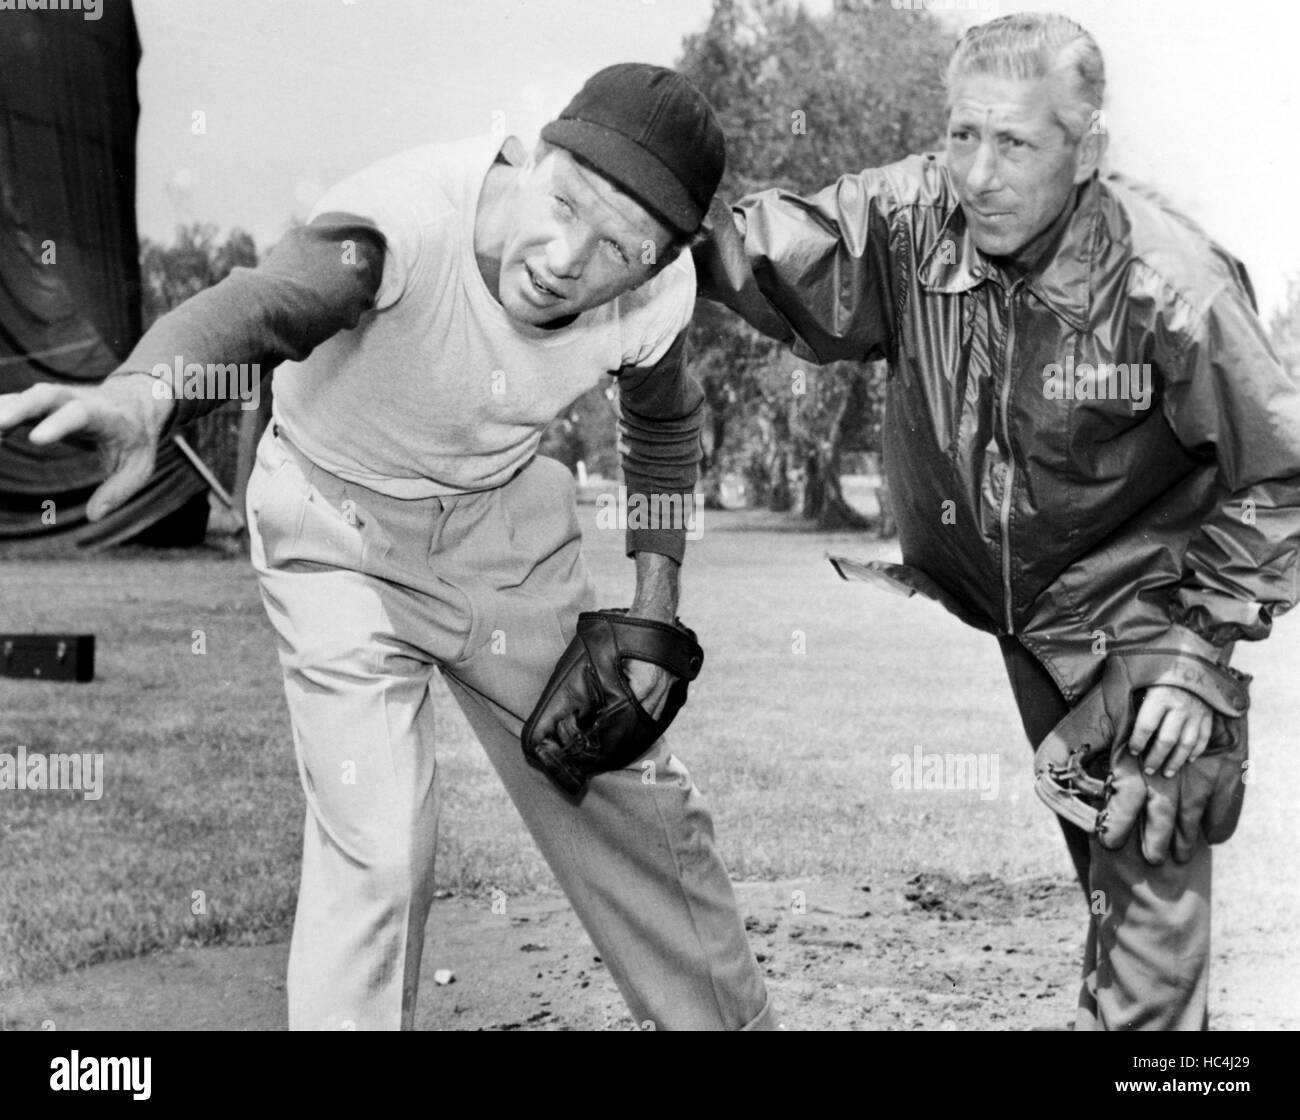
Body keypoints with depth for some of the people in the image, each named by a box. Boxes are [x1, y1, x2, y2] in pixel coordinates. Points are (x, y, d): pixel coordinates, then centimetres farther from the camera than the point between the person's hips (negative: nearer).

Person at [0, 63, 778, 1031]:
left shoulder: (658, 290, -20)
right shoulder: (412, 214, -36)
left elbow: (665, 427, 3)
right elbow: (259, 305, -56)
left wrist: (655, 612, -2)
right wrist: (143, 394, -78)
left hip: (510, 522, 4)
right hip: (342, 530, -3)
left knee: (637, 795, 12)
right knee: (379, 847, -17)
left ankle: (732, 1019, 36)